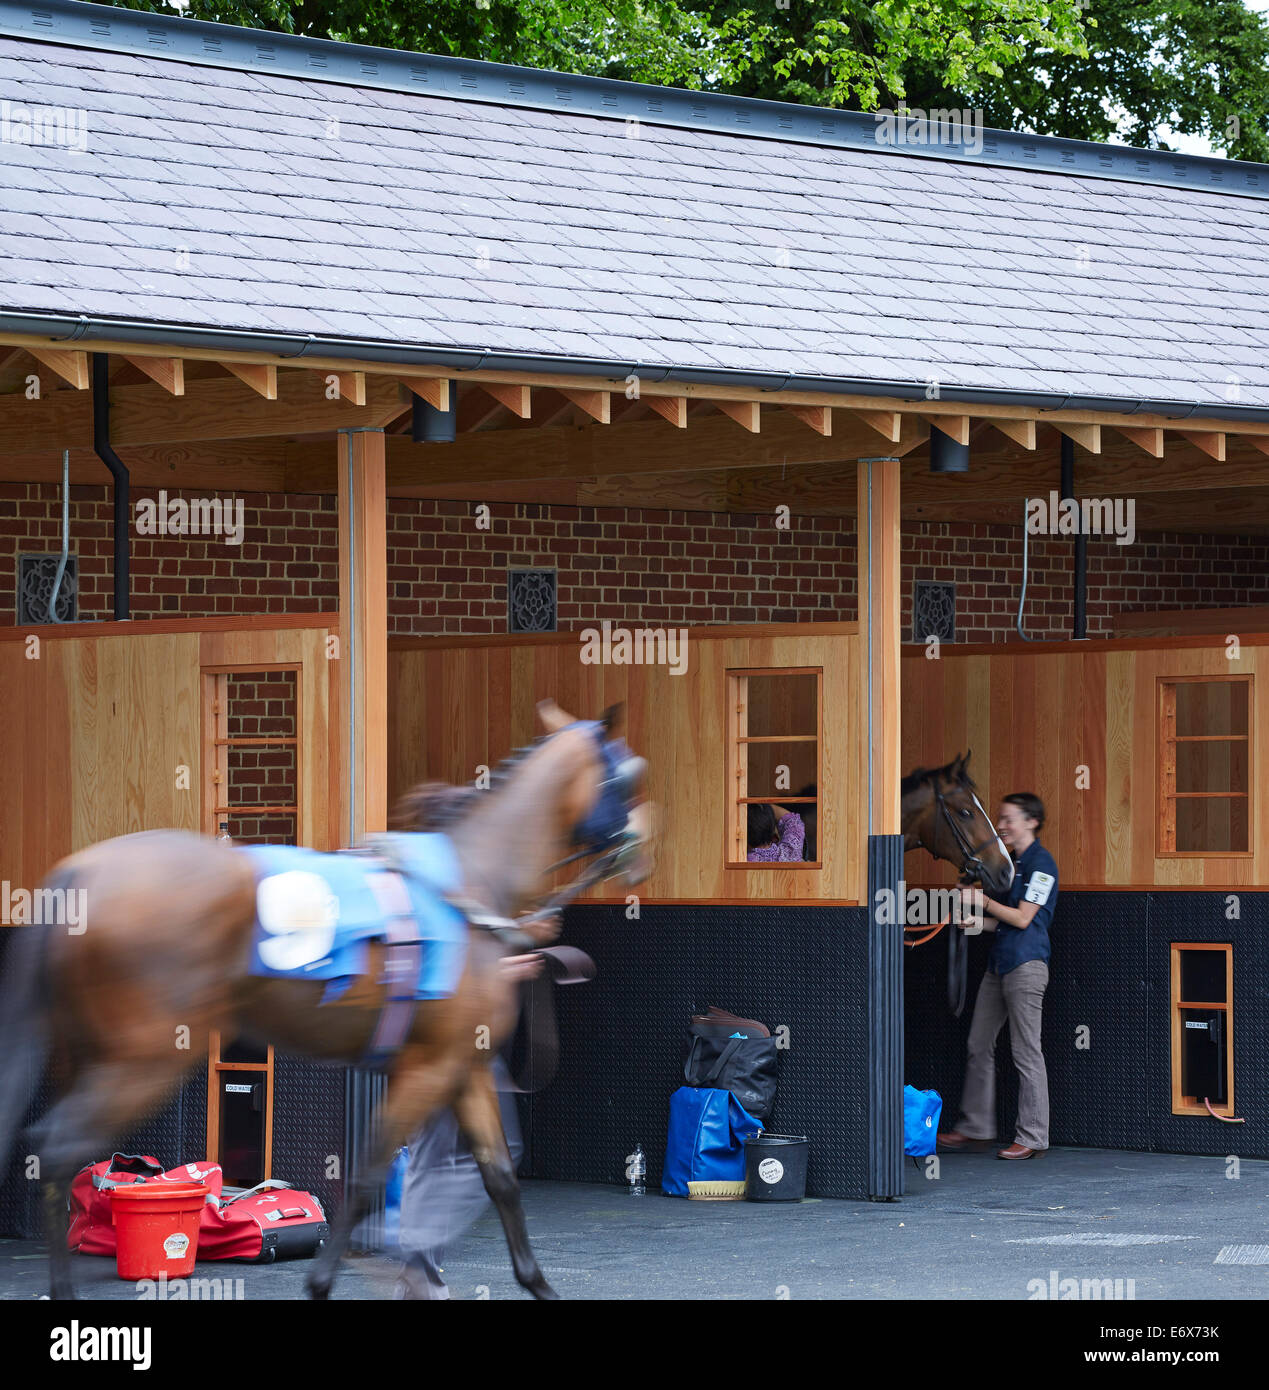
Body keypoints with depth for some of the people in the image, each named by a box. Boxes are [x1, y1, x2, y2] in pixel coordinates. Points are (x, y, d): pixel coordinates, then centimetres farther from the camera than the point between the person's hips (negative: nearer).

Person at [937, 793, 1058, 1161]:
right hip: (999, 961, 10)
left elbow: (1022, 918, -15)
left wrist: (981, 899, -9)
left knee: (1026, 1051, -6)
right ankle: (974, 1127, 20)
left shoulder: (1041, 864, -11)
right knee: (979, 1045, 12)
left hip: (1026, 964, -10)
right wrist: (975, 922, 5)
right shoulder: (1009, 862, 17)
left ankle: (1033, 1138, -2)